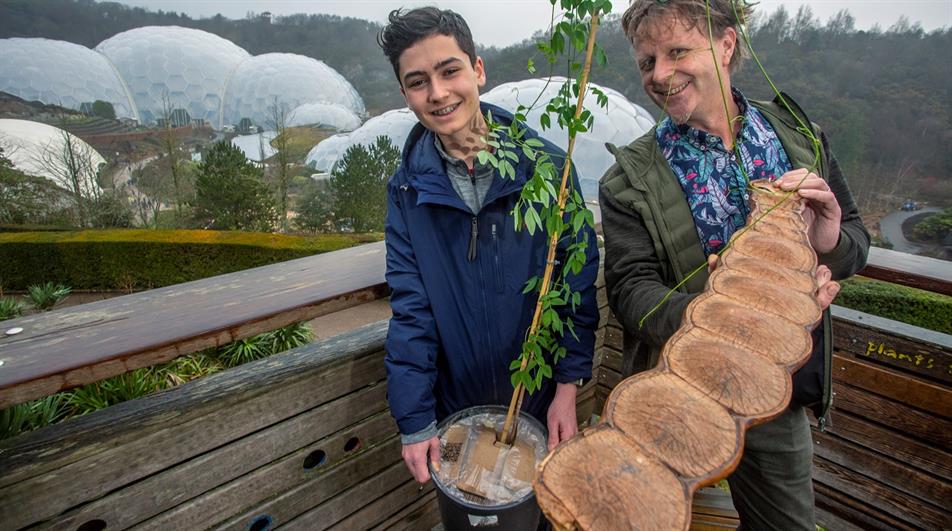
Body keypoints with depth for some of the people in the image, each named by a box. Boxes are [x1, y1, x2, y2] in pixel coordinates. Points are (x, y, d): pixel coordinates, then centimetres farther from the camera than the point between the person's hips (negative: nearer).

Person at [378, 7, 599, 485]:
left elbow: (579, 280, -8)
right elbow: (410, 307, -8)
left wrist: (569, 387, -10)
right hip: (457, 406, 1)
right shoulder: (407, 188, -8)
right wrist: (414, 421, -8)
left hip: (543, 401, 0)